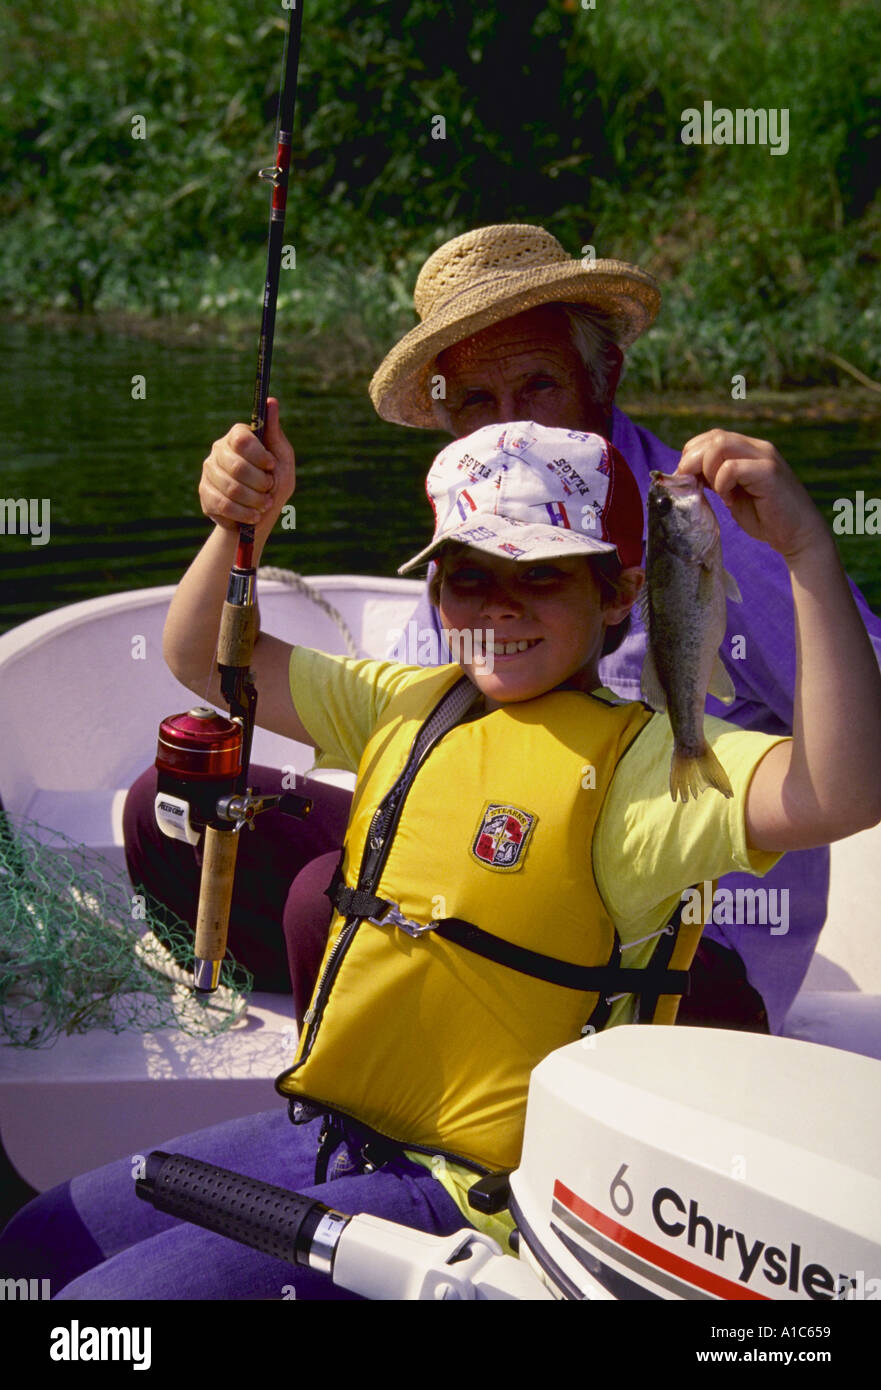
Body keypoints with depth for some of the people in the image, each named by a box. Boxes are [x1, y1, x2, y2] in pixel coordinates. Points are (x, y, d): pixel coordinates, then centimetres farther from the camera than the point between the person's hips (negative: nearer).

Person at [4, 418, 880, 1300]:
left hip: (462, 1191, -8)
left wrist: (808, 549, -36)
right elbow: (203, 657, 16)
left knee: (110, 1294, -14)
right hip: (319, 1135, 8)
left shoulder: (640, 758, -14)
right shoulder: (406, 705, 8)